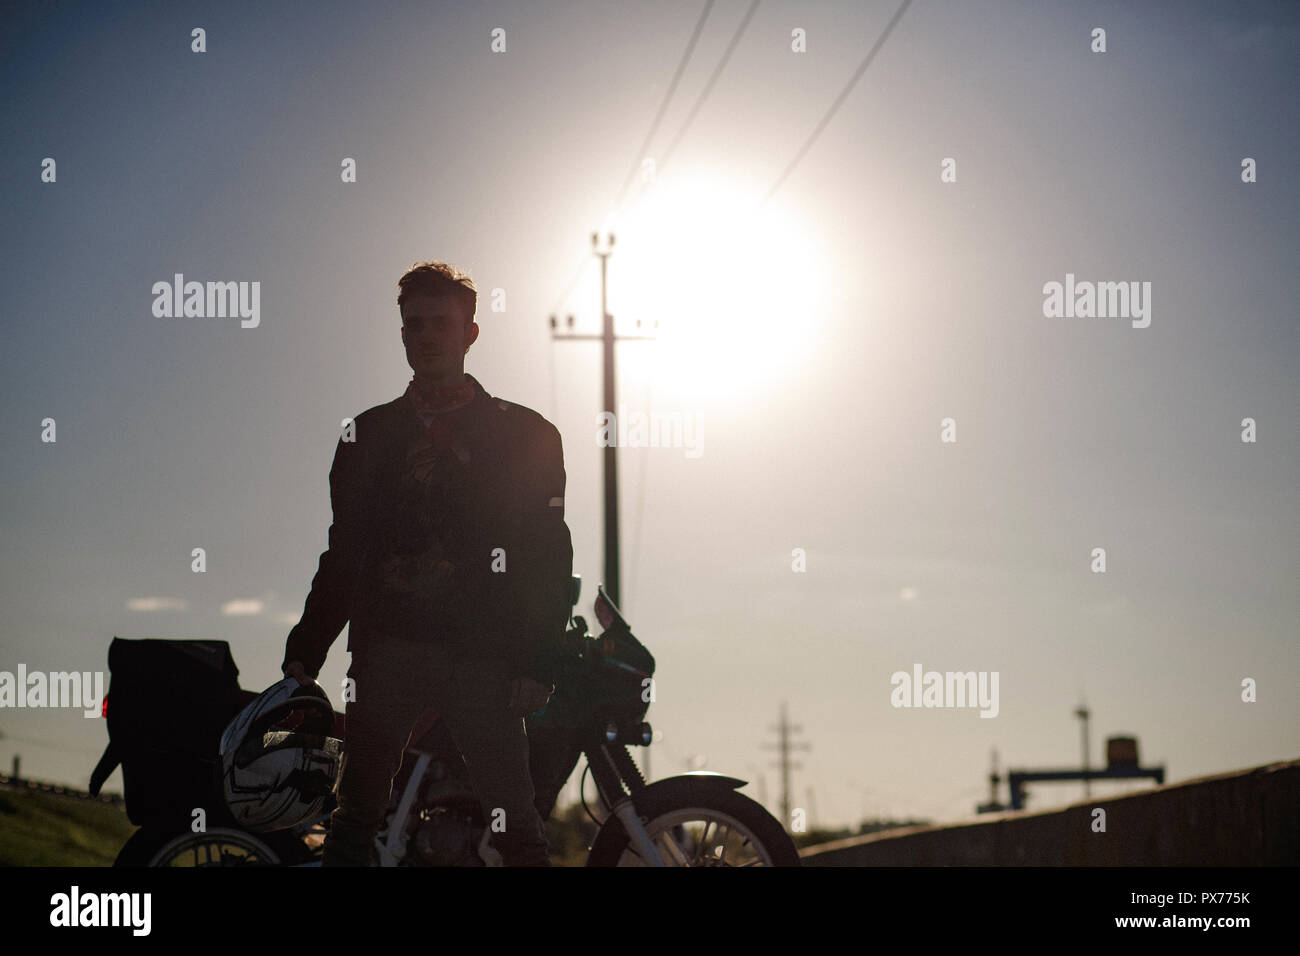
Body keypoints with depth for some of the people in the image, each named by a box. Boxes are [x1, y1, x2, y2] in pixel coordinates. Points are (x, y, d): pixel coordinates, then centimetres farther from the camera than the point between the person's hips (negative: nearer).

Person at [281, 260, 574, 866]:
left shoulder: (525, 435, 9)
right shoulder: (369, 434, 17)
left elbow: (548, 561, 3)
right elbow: (344, 554, 18)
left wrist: (537, 666, -7)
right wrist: (305, 650, 9)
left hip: (482, 657, -2)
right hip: (387, 650, 2)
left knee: (515, 827, -4)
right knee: (355, 816, 0)